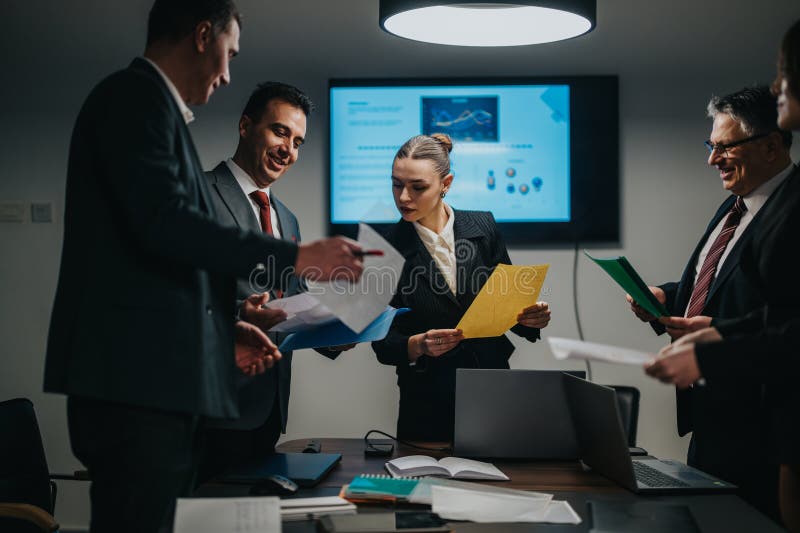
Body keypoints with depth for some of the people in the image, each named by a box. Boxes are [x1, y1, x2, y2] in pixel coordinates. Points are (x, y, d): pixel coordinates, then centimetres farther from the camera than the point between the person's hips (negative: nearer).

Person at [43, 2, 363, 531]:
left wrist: (221, 330, 19)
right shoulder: (136, 95, -7)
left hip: (155, 377, 10)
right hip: (136, 377, -10)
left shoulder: (150, 102, 22)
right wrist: (293, 258, -16)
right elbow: (162, 221, -20)